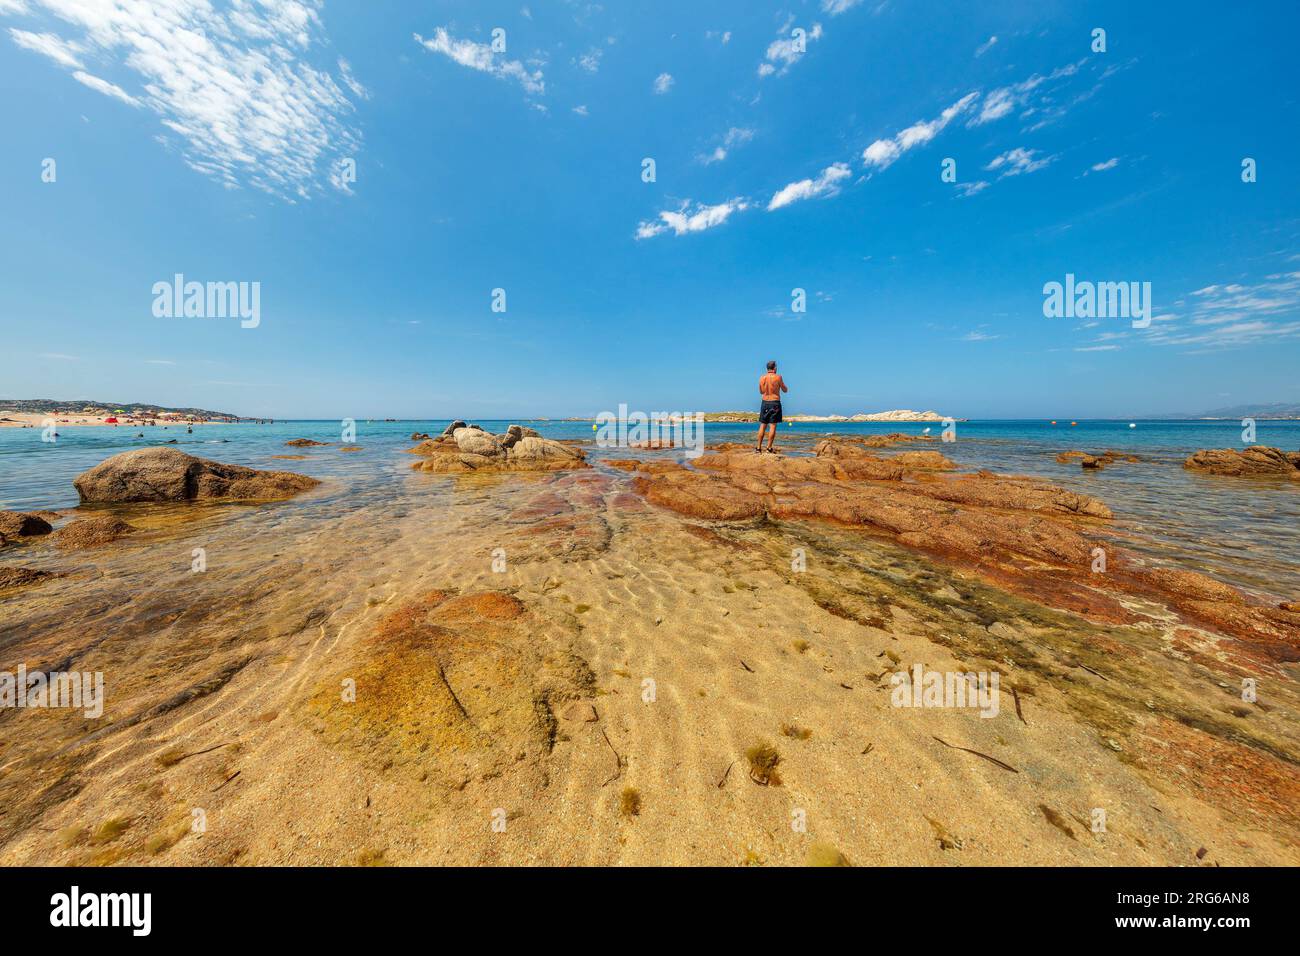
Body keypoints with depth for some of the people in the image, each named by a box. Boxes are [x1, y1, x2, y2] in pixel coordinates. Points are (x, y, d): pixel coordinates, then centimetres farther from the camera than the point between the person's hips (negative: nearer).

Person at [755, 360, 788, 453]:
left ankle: (758, 447, 8)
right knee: (773, 426, -2)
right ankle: (769, 447, -4)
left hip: (765, 403, 4)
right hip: (775, 403, -4)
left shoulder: (762, 378, 4)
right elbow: (785, 390, 5)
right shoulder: (778, 377, -7)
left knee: (762, 426, 8)